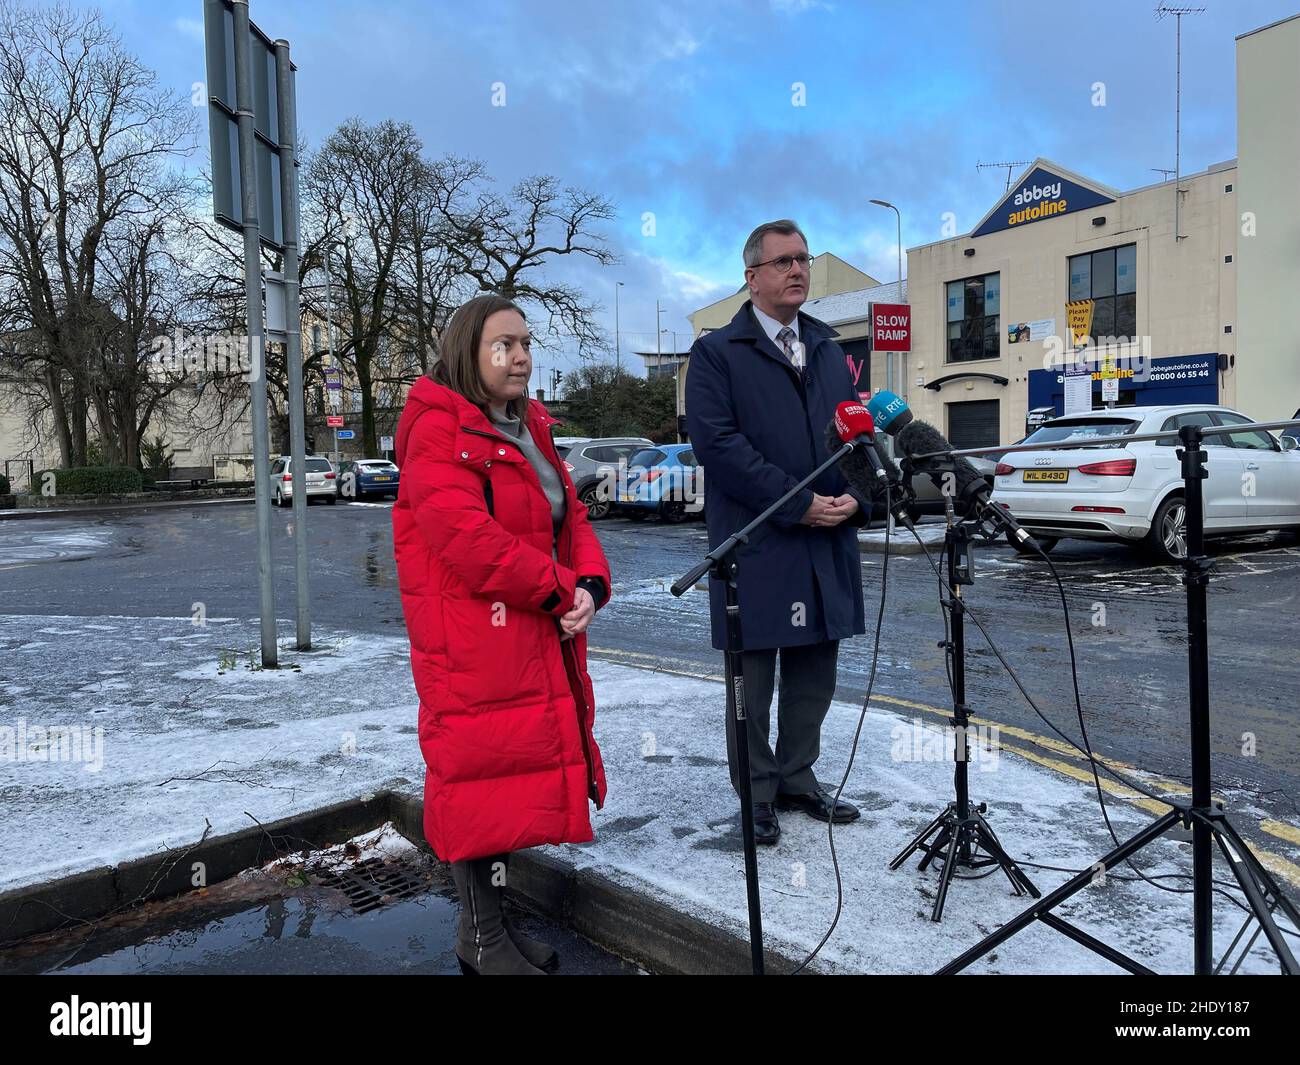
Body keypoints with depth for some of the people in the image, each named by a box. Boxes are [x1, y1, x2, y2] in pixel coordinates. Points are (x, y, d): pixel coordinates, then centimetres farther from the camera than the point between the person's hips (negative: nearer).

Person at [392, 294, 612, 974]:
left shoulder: (530, 430, 15)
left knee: (510, 777, 15)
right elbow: (467, 536, -23)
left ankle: (487, 923, 31)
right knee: (480, 775, 0)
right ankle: (485, 942, 17)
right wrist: (560, 589, -18)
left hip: (541, 641, 9)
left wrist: (589, 585, -7)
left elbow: (572, 518, 12)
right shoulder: (438, 432, -12)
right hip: (472, 646, -9)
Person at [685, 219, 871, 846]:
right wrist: (799, 504, -17)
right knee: (753, 681, 5)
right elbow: (717, 443, -14)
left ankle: (798, 781, 30)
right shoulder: (716, 354, -2)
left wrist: (856, 497, -4)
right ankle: (757, 794, 19)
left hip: (828, 546, 6)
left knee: (813, 677, 14)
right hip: (756, 548, -6)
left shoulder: (829, 352, 18)